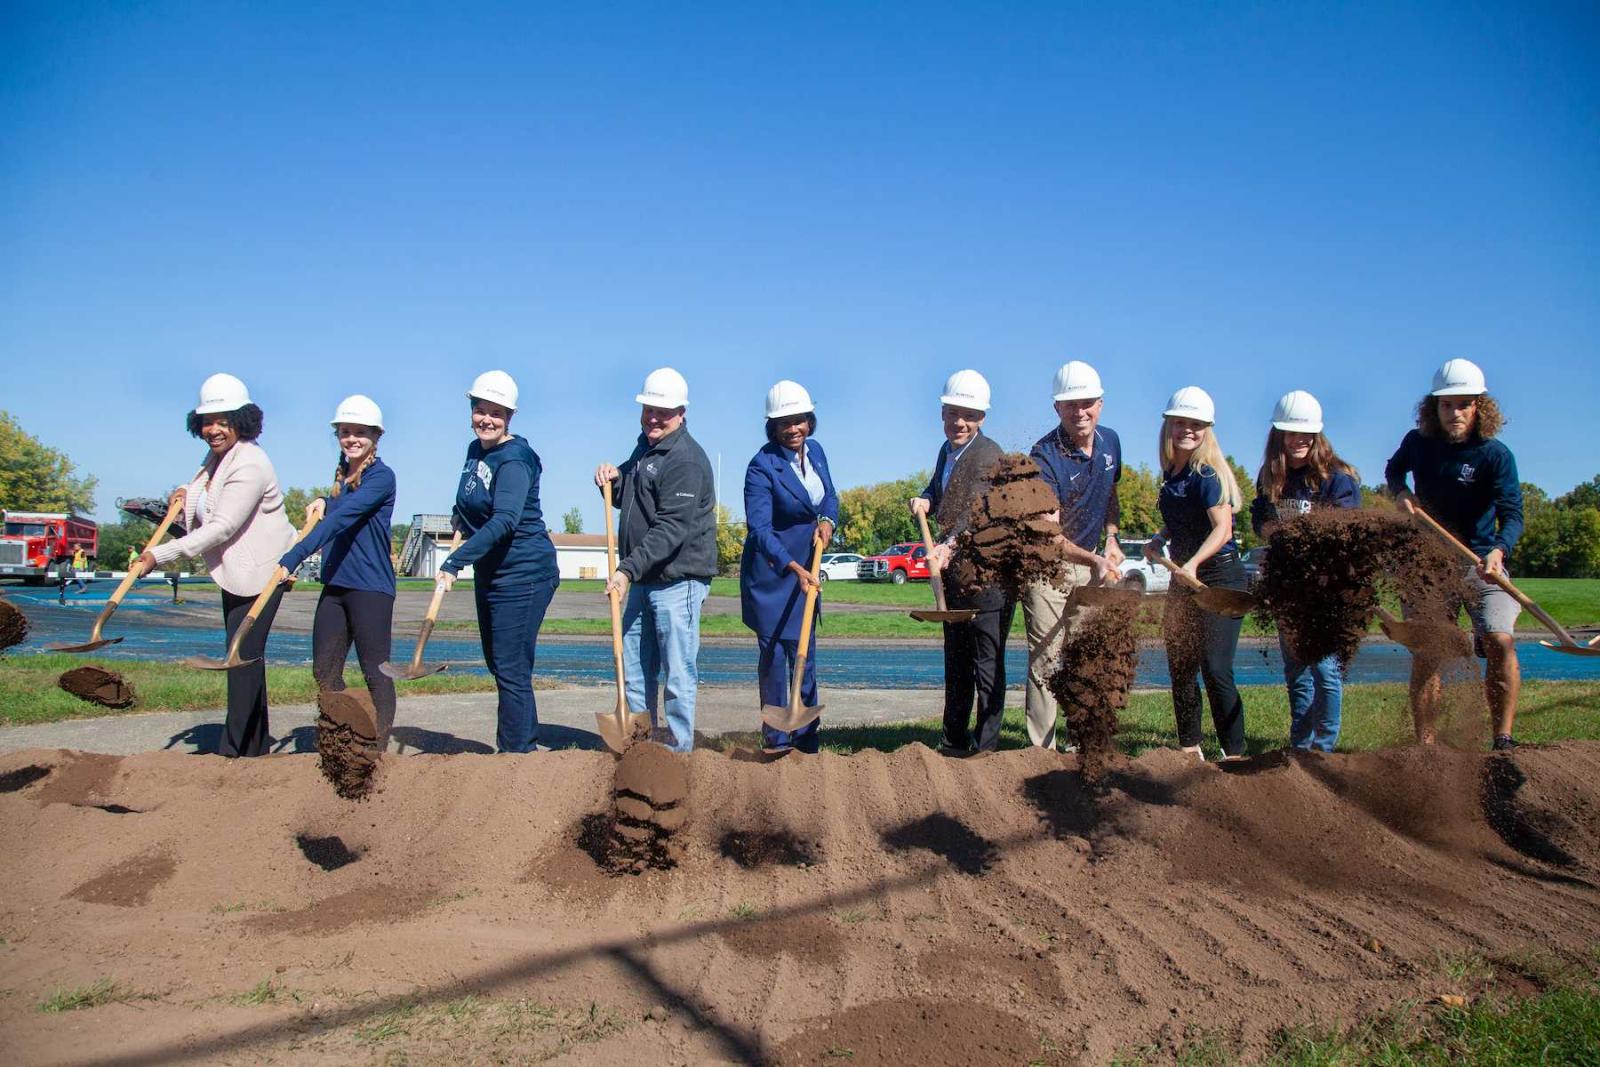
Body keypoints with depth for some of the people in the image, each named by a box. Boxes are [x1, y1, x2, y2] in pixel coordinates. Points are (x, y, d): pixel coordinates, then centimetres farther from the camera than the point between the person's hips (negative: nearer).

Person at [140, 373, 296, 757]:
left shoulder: (249, 465, -21)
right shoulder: (216, 456, 9)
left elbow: (222, 527, -26)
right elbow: (206, 516, 22)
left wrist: (161, 555, -26)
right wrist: (187, 499, 0)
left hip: (261, 569, -10)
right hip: (234, 568, 10)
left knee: (245, 655, -10)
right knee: (243, 656, 14)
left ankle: (237, 750, -5)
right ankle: (256, 745, 24)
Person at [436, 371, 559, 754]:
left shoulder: (514, 460, -17)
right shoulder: (475, 450, 10)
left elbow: (504, 521, -31)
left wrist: (455, 563, -37)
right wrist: (460, 516, 9)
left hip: (523, 574, -10)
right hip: (489, 574, 10)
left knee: (511, 669, -7)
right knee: (497, 664, 16)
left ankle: (518, 754, 2)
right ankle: (526, 743, 29)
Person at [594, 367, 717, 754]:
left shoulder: (686, 459, -15)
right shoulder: (644, 446, 15)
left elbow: (671, 529, -22)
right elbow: (627, 500, 27)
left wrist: (628, 569, -26)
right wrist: (613, 480, 5)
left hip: (678, 580, -9)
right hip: (641, 578, 9)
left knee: (678, 674, -3)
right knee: (634, 671, 14)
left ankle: (678, 750, 6)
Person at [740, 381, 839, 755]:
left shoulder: (815, 451, 3)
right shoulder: (762, 466, -18)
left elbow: (830, 496, 16)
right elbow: (759, 529, -25)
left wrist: (827, 520, -8)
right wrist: (794, 568, -36)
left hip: (805, 568, 6)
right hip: (771, 570, -6)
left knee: (805, 651, 11)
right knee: (774, 650, -4)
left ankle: (806, 738, 20)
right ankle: (775, 738, 6)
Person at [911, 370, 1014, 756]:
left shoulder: (989, 454, -15)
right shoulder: (947, 450, 12)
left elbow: (977, 511, -27)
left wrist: (949, 545, -42)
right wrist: (924, 501, 3)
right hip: (954, 573, 9)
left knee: (987, 664, -3)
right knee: (956, 662, 16)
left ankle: (985, 747, 4)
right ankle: (953, 744, 27)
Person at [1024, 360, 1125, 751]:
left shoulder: (1110, 441, 1)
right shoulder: (1044, 456, -21)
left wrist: (1111, 539, 8)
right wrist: (1094, 560, -38)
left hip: (1090, 562, 6)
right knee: (1045, 659, -7)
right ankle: (1042, 749, -1)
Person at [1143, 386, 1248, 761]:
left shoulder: (1207, 473, -14)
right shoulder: (1171, 472, 8)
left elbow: (1223, 528, -23)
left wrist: (1194, 563, -37)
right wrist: (1159, 540, 5)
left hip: (1219, 578, -8)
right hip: (1184, 577, 8)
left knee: (1215, 670, -12)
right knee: (1179, 665, 11)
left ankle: (1234, 755, -3)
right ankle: (1190, 748, 23)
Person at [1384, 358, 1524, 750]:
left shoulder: (1495, 454, -11)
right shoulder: (1418, 442, 0)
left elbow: (1512, 514, -21)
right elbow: (1392, 469, 22)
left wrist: (1498, 550, -40)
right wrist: (1400, 492, 0)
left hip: (1481, 561, -2)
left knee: (1500, 641, -18)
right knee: (1424, 653, -1)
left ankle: (1503, 740, -9)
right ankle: (1425, 746, 6)